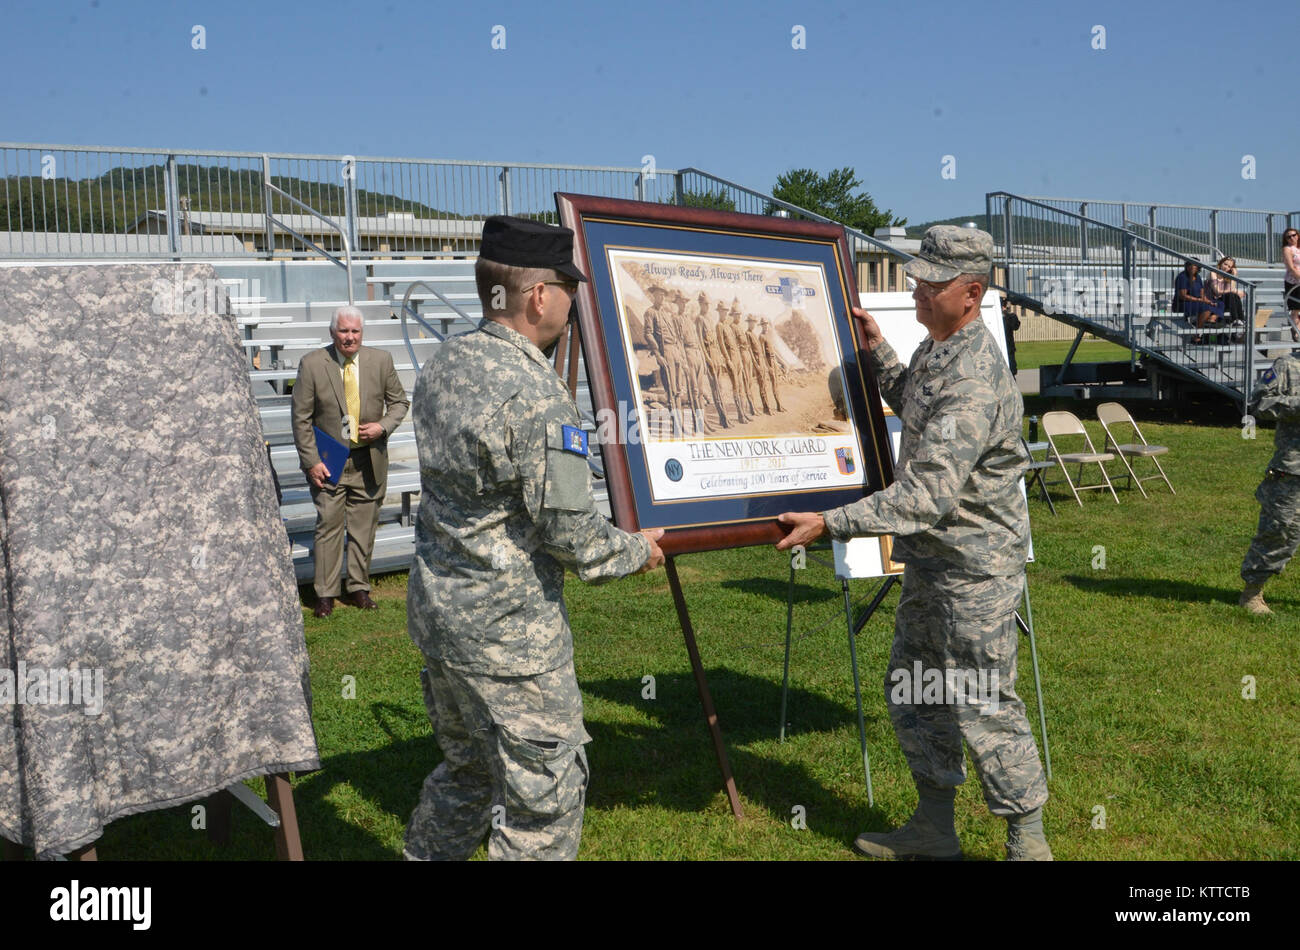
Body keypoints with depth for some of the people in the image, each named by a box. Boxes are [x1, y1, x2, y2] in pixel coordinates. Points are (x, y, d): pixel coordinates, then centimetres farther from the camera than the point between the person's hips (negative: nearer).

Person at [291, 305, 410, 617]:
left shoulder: (381, 361, 0)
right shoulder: (312, 364, -6)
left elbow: (400, 402, 11)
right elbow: (301, 419, -3)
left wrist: (383, 426, -8)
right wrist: (311, 461, -9)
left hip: (369, 460, 2)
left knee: (364, 527, 8)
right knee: (329, 525, -2)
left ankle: (358, 589, 20)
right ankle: (325, 594, 8)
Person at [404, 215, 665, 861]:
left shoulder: (441, 364, 5)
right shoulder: (535, 393, -23)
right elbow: (569, 530, -20)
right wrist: (636, 551, -1)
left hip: (436, 606, 9)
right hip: (508, 628, -9)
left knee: (467, 767, 25)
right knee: (545, 789, 5)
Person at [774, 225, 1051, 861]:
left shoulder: (974, 381, -26)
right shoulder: (935, 350, 6)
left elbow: (930, 495, -31)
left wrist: (830, 523, -32)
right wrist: (877, 349, 18)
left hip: (976, 566, -10)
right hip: (930, 559, 10)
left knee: (983, 707, 1)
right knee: (912, 689, 17)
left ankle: (1028, 842, 20)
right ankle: (934, 829, 32)